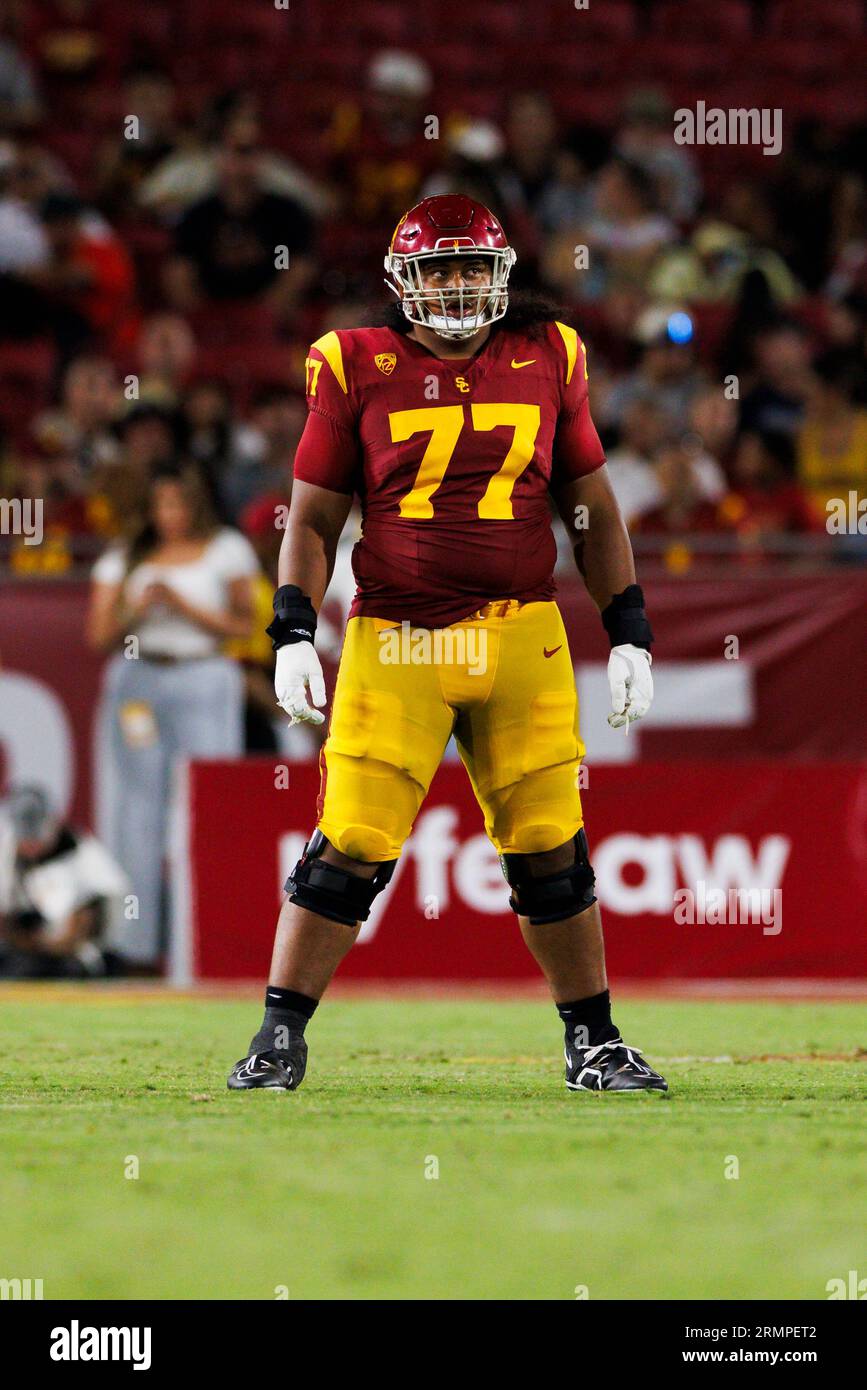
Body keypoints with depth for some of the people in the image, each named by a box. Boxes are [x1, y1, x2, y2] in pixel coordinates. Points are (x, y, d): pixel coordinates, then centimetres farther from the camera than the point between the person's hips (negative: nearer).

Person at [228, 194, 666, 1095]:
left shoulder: (546, 361, 9)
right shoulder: (358, 369, 3)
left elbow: (593, 512, 15)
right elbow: (314, 518, 7)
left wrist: (629, 634, 10)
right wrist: (293, 634, -4)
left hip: (521, 640, 2)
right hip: (394, 640, -2)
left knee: (550, 846, 3)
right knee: (350, 845, -7)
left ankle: (592, 1044, 16)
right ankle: (280, 1037, 2)